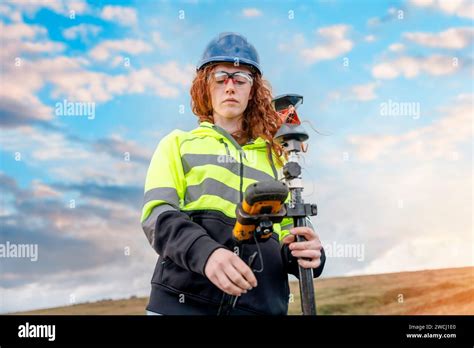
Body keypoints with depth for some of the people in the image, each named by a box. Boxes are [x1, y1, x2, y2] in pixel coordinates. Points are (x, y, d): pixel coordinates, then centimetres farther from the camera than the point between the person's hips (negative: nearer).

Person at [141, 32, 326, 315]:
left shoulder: (275, 157, 18)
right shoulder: (178, 144, 11)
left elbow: (286, 234, 18)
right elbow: (158, 213, -4)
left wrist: (304, 253, -6)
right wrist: (204, 252, -23)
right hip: (184, 301, -2)